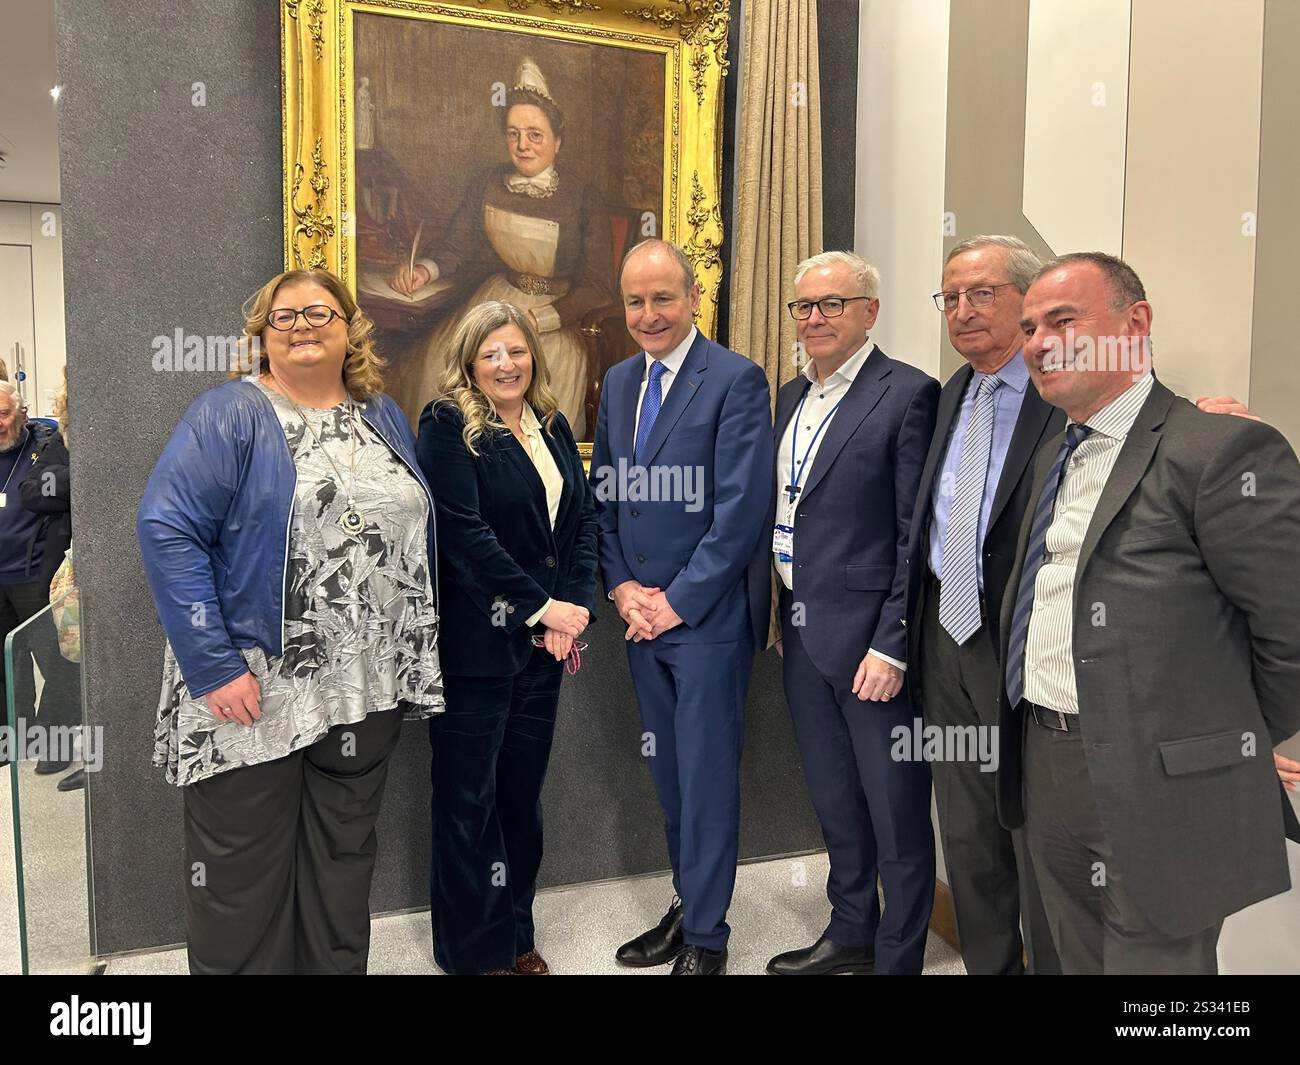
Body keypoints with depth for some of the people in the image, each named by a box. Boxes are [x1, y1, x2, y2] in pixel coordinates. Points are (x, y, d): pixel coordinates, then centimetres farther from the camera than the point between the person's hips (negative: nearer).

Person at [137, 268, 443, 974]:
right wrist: (213, 666, -21)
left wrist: (418, 661, 10)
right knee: (242, 886, 8)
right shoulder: (230, 416, -6)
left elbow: (416, 535, 15)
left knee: (343, 866, 18)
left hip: (368, 695, 5)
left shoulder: (383, 417, 11)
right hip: (254, 695, -5)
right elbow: (167, 531, -15)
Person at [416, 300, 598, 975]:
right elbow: (463, 532, -16)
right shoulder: (447, 426, -7)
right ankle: (475, 950, 23)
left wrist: (576, 605, -4)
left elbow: (584, 517, 10)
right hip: (476, 644, -6)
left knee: (523, 790, 15)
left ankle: (517, 934, 30)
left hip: (545, 640, 6)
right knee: (469, 799, 6)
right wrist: (540, 607, -14)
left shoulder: (553, 427, 13)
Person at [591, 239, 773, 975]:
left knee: (708, 777, 4)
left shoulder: (737, 380, -11)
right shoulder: (619, 382, 10)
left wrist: (678, 601, -14)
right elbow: (604, 497, 12)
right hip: (642, 616, 6)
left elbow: (741, 510, -16)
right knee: (670, 776, 16)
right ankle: (689, 906, 33)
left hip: (707, 616, -6)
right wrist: (622, 589, 0)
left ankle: (706, 935, 21)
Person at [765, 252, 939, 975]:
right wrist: (782, 615, 11)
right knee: (835, 803, 21)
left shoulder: (909, 394, -11)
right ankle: (851, 933, 40)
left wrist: (891, 645, -17)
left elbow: (919, 535, -15)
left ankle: (898, 957, 26)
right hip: (802, 636, 8)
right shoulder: (792, 397, 12)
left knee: (897, 813, 8)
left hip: (871, 641, -7)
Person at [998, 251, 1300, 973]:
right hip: (1043, 772, 7)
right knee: (1077, 961, 22)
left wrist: (1239, 747, -2)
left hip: (1154, 795, -7)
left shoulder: (1222, 451, -15)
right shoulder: (1055, 456, 11)